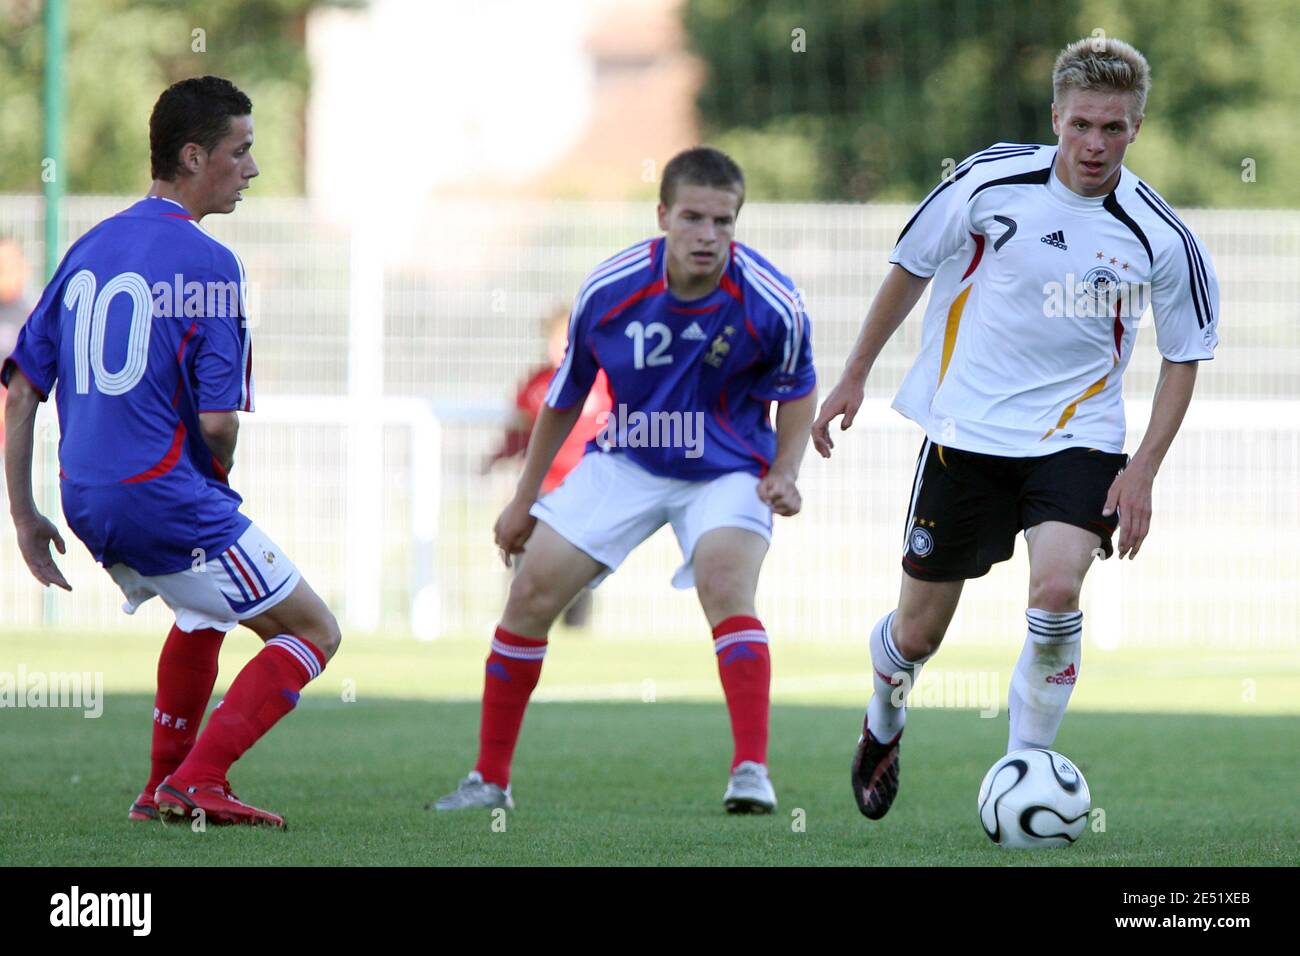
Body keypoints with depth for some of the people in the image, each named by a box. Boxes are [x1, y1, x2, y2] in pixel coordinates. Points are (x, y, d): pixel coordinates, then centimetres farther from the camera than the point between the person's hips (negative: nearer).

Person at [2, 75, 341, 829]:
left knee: (204, 611, 34)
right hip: (168, 498, -8)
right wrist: (217, 483, 5)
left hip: (86, 503, 8)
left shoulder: (90, 249, 11)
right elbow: (218, 422, -16)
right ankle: (198, 782, -10)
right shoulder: (206, 262, -12)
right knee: (315, 631, 3)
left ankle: (165, 784, 32)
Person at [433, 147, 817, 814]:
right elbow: (565, 395, 1)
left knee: (725, 589, -30)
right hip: (626, 464, 3)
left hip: (728, 471, -3)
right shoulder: (607, 290, -17)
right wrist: (525, 500, 9)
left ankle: (752, 772, -32)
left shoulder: (771, 303, -22)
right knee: (531, 594, -3)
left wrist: (786, 474, -15)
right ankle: (490, 779, 11)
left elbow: (797, 390, 1)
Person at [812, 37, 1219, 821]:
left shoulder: (1163, 240, -11)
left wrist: (1144, 470, -5)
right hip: (966, 431, 1)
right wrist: (856, 374, 9)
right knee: (917, 635, 8)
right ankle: (884, 726, 43)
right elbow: (911, 268, 6)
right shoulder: (991, 181, -10)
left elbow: (1185, 356, 3)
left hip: (1076, 439, -1)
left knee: (1056, 589, -27)